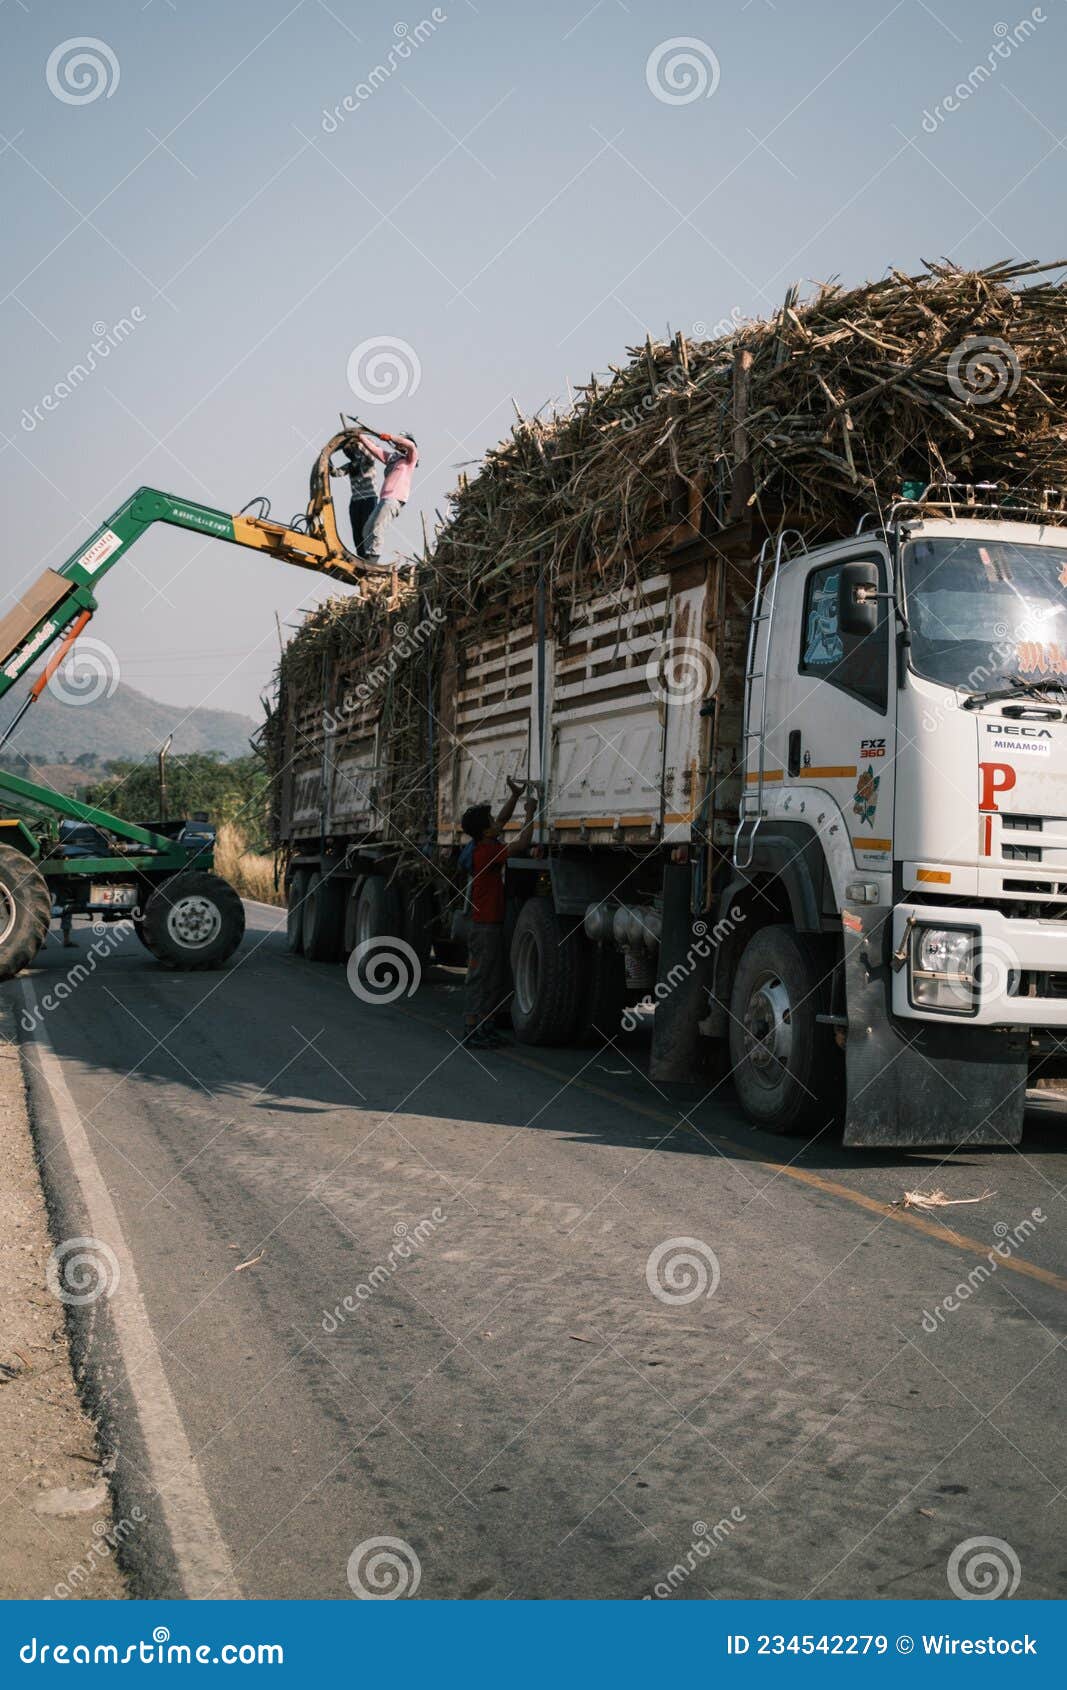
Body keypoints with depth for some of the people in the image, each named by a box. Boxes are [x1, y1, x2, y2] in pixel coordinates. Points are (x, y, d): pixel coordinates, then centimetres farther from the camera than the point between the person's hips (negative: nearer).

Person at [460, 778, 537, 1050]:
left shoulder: (484, 845, 8)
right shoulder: (485, 852, -20)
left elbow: (503, 819, 22)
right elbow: (521, 844, -23)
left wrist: (515, 794, 13)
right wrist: (530, 813, -11)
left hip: (493, 924, 10)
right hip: (484, 926, -10)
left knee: (499, 980, 14)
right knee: (480, 979, -5)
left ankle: (486, 1028, 21)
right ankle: (471, 1033, 0)